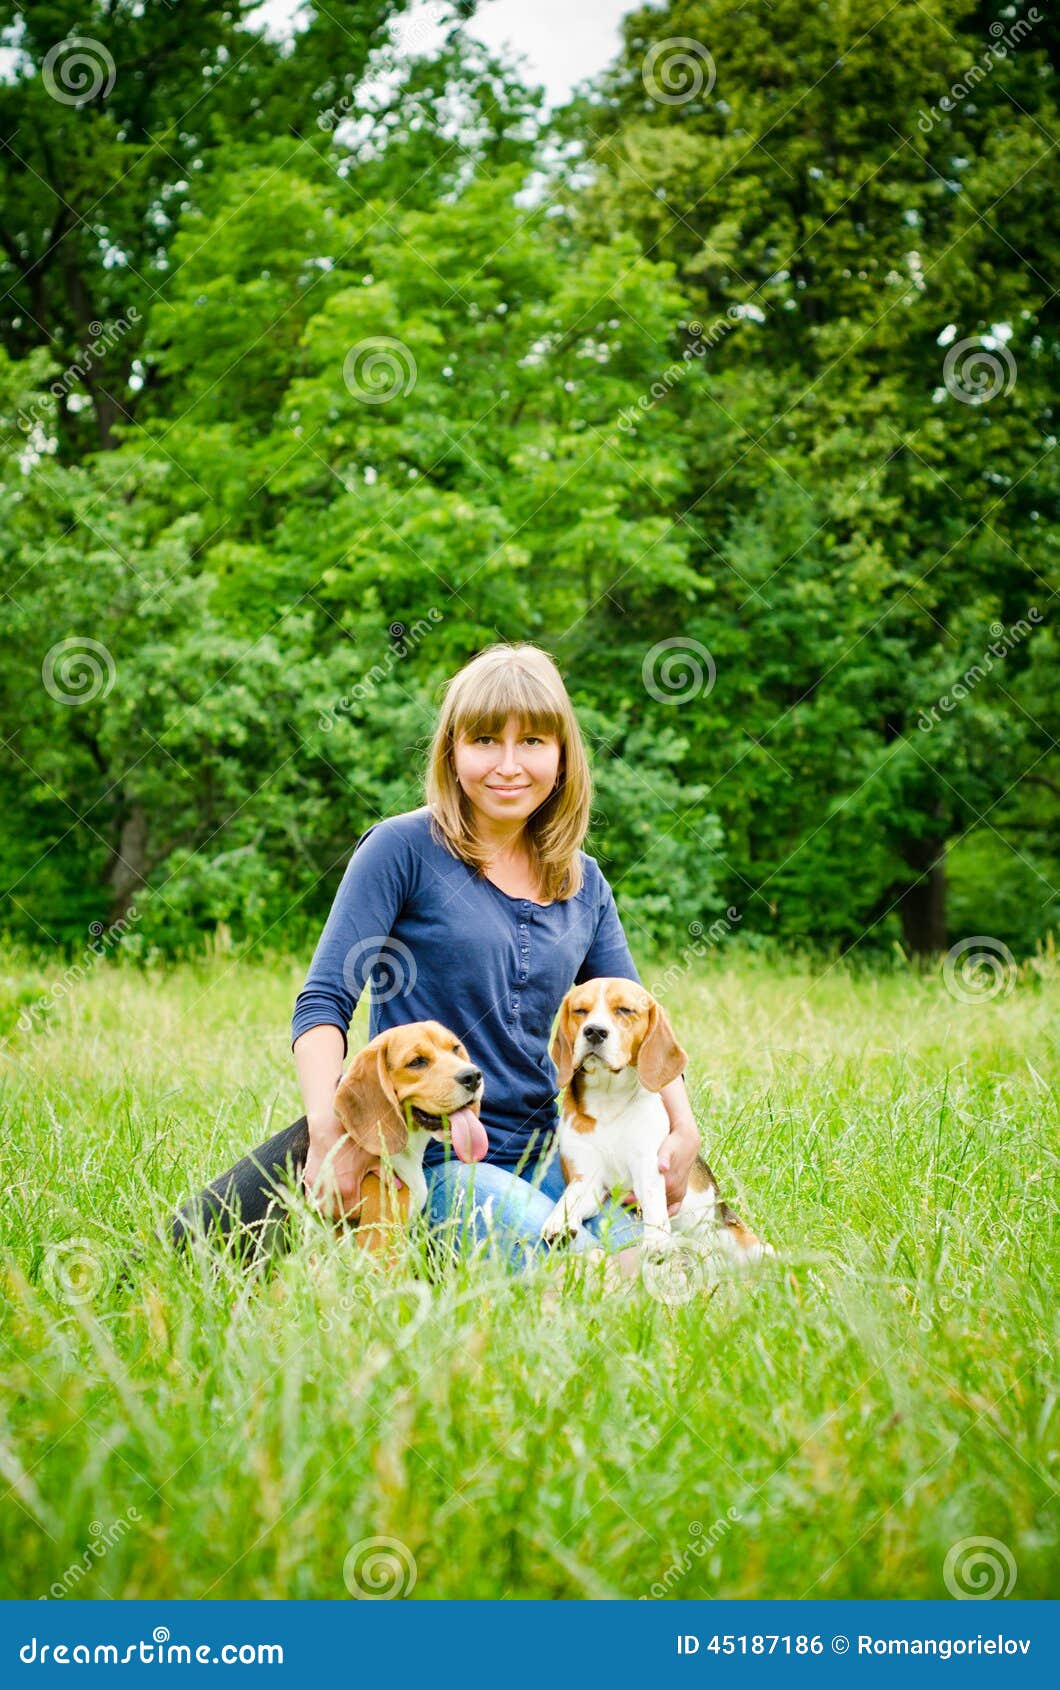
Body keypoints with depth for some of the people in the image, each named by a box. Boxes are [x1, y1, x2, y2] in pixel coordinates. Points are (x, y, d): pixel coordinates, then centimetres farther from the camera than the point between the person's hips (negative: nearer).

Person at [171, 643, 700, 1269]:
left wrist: (682, 1126, -5)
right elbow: (323, 1004, -8)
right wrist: (330, 1129, -24)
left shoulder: (585, 883, 11)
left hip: (543, 1152, 6)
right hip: (428, 1158, -5)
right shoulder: (405, 849, -4)